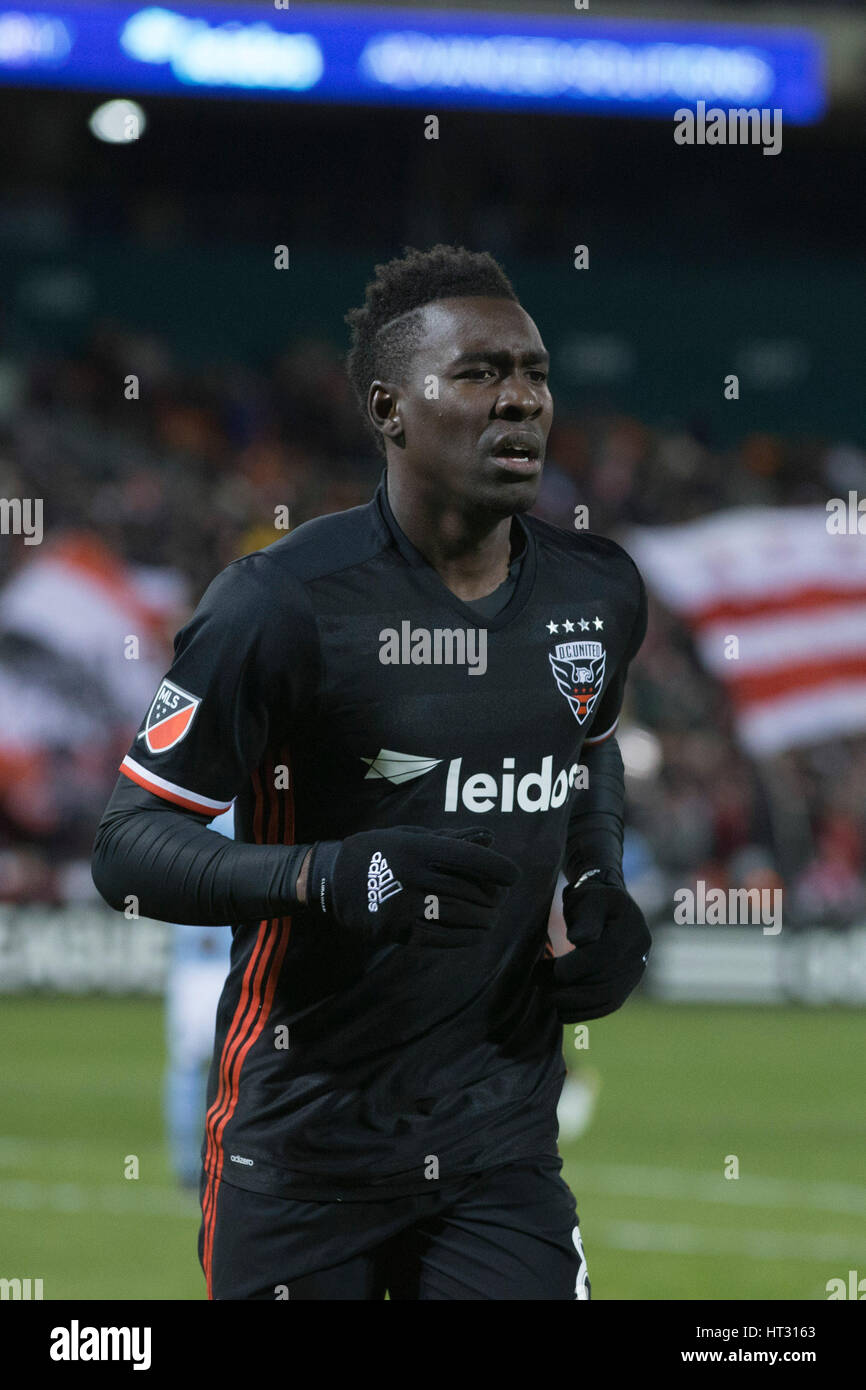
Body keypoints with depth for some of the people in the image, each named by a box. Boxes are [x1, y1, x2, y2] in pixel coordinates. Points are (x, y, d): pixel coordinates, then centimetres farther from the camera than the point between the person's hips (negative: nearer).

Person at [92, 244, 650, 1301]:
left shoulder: (600, 592, 5)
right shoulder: (284, 605, -14)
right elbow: (128, 845, -13)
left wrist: (601, 887, 9)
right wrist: (324, 876, -29)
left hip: (501, 1136, 4)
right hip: (299, 1152, -4)